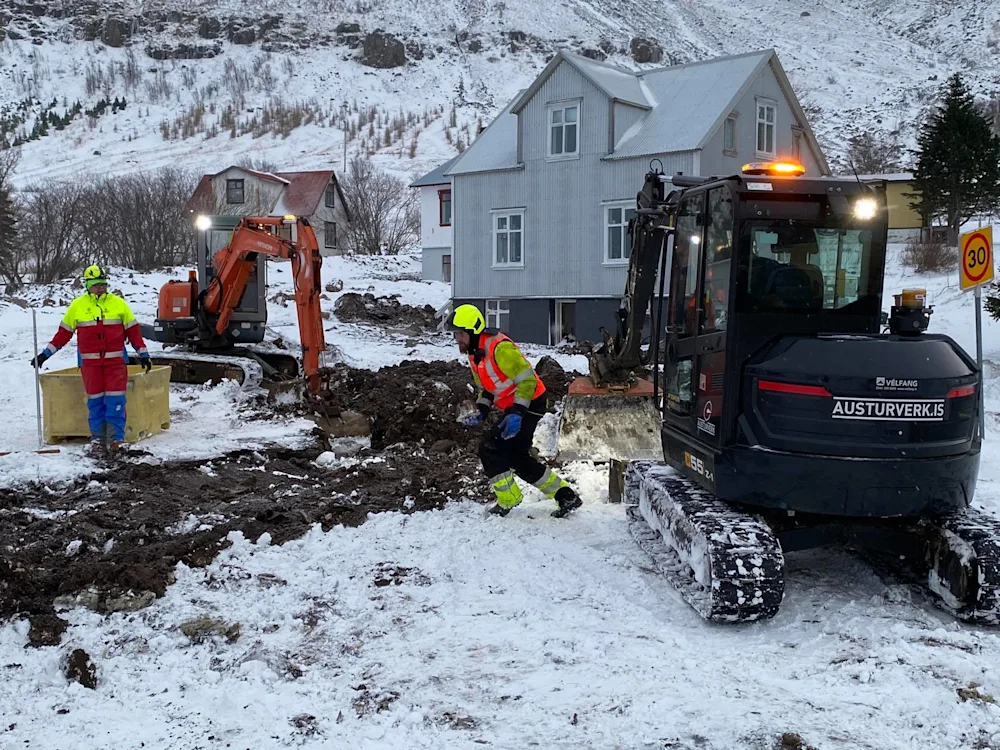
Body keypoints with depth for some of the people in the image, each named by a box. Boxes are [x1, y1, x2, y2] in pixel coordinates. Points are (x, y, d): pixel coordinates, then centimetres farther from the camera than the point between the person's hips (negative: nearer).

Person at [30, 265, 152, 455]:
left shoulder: (118, 303, 2)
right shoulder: (77, 305, 3)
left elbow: (133, 330, 6)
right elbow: (64, 332, 8)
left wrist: (143, 354, 2)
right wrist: (46, 353, 6)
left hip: (116, 360, -1)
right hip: (90, 362, 1)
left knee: (115, 399, -5)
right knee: (95, 400, 5)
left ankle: (115, 438, -1)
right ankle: (98, 438, 11)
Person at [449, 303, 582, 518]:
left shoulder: (500, 348, -25)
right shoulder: (474, 353, 6)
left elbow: (528, 380, -25)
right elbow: (487, 386, 16)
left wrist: (516, 413, -30)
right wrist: (481, 411, 0)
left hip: (528, 404, -10)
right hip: (513, 408, 10)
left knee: (490, 448, -13)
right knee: (517, 458, 14)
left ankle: (507, 501, 3)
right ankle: (565, 496, 22)